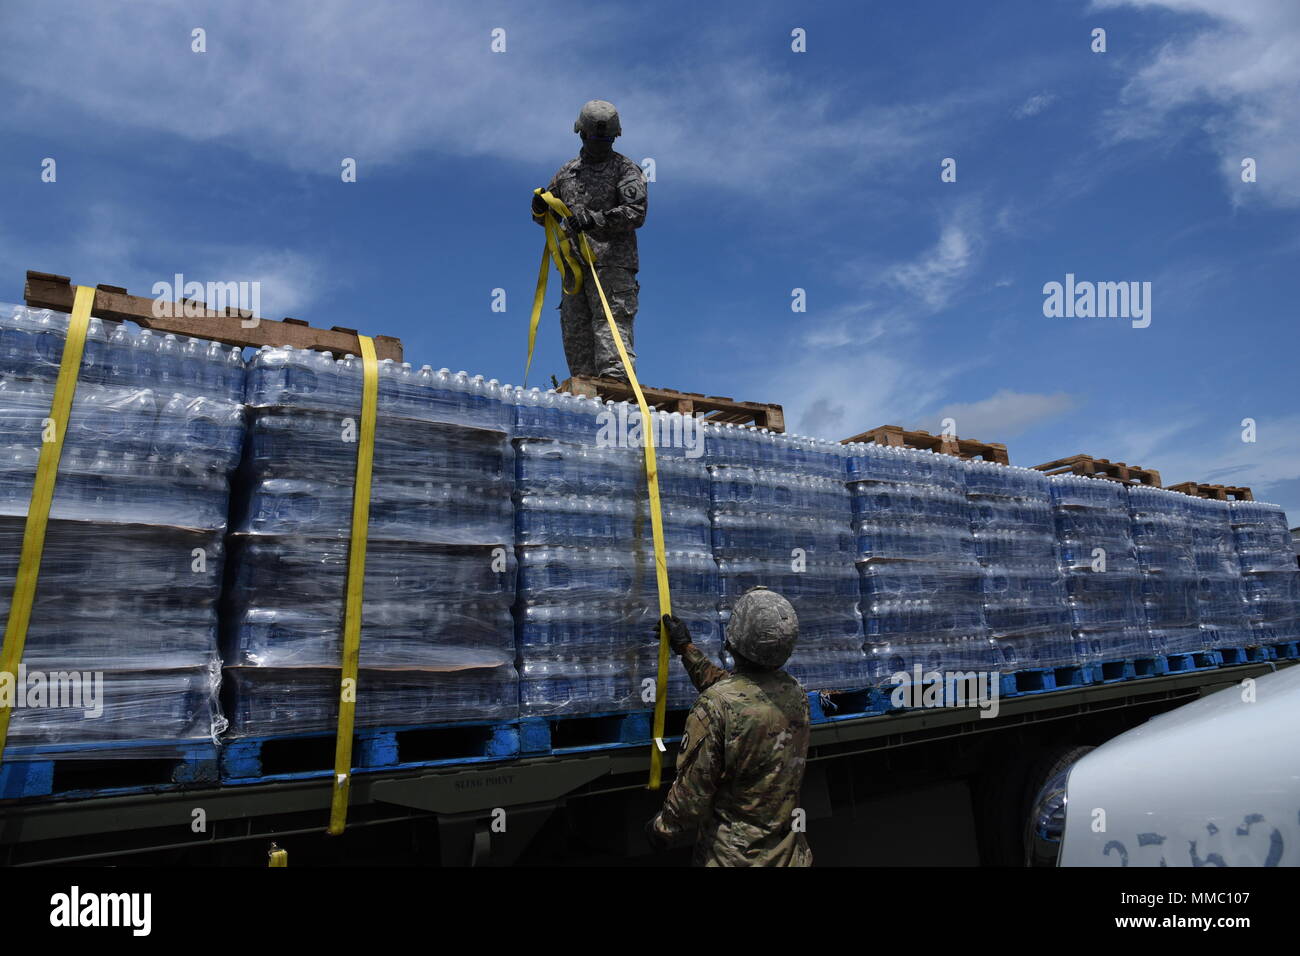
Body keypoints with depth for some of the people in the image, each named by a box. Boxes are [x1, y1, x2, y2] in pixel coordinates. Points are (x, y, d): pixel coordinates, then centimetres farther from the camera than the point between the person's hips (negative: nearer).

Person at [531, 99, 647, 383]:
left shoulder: (626, 169, 6)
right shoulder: (567, 172, 22)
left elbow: (636, 213, -9)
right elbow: (546, 217, 28)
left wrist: (595, 219, -20)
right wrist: (540, 208, 3)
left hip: (611, 262, -6)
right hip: (574, 264, 6)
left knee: (610, 323, -15)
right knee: (574, 332, 4)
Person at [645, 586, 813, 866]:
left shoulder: (715, 705, -26)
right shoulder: (796, 693, -4)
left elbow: (692, 792, -19)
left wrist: (663, 829, -1)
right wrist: (686, 649, 21)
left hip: (733, 856, -5)